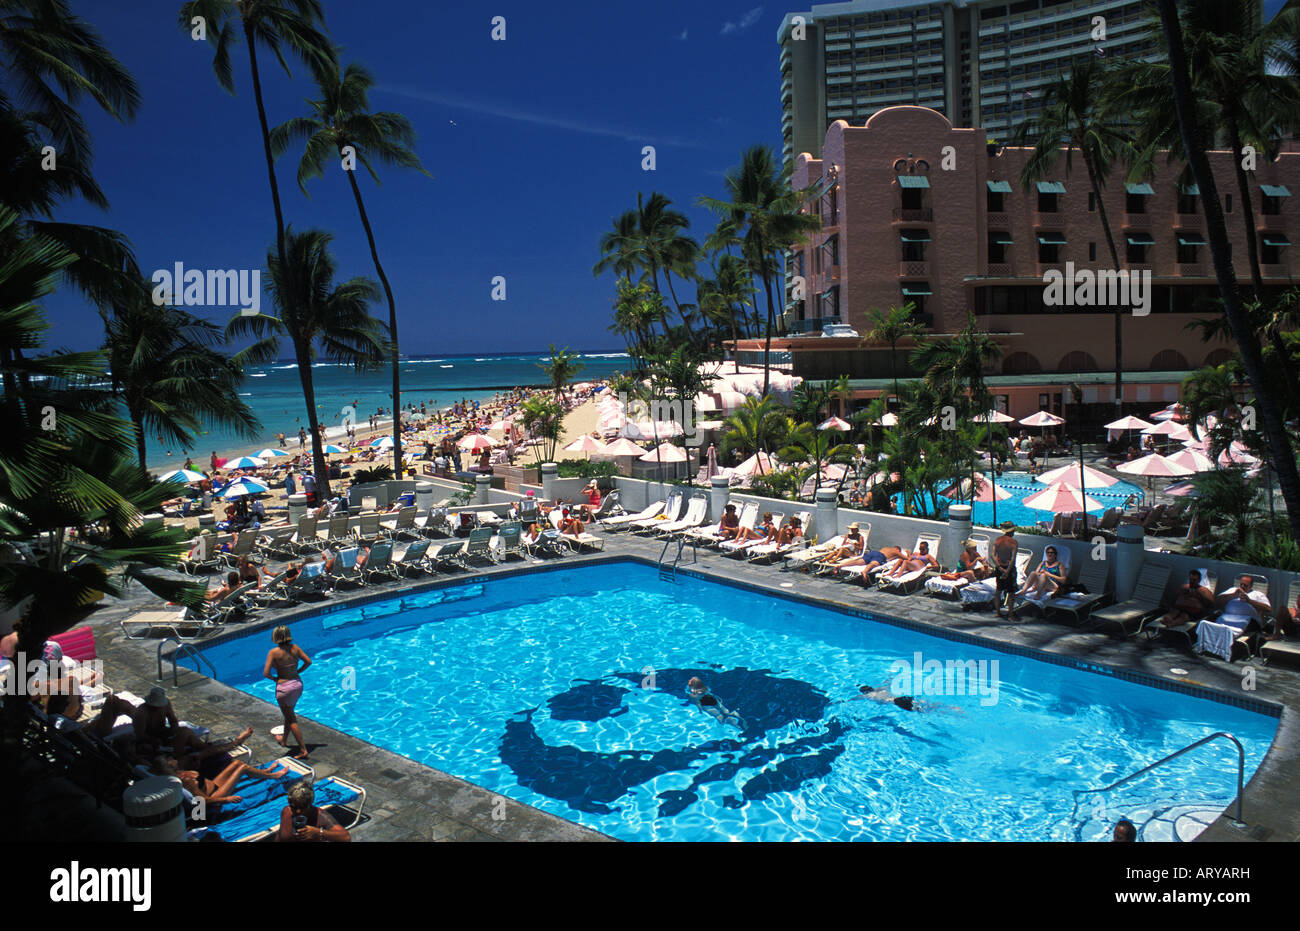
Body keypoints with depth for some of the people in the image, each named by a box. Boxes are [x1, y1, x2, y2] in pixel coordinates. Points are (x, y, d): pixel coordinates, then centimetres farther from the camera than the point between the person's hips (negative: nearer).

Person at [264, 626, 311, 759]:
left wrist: (275, 678, 2)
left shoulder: (274, 652, -14)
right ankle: (284, 740, 47)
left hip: (284, 687, -6)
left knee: (291, 719, 3)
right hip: (297, 683, 6)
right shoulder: (295, 648, -1)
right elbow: (308, 661, 3)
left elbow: (266, 673, -16)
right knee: (289, 714, 27)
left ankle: (303, 750, 1)